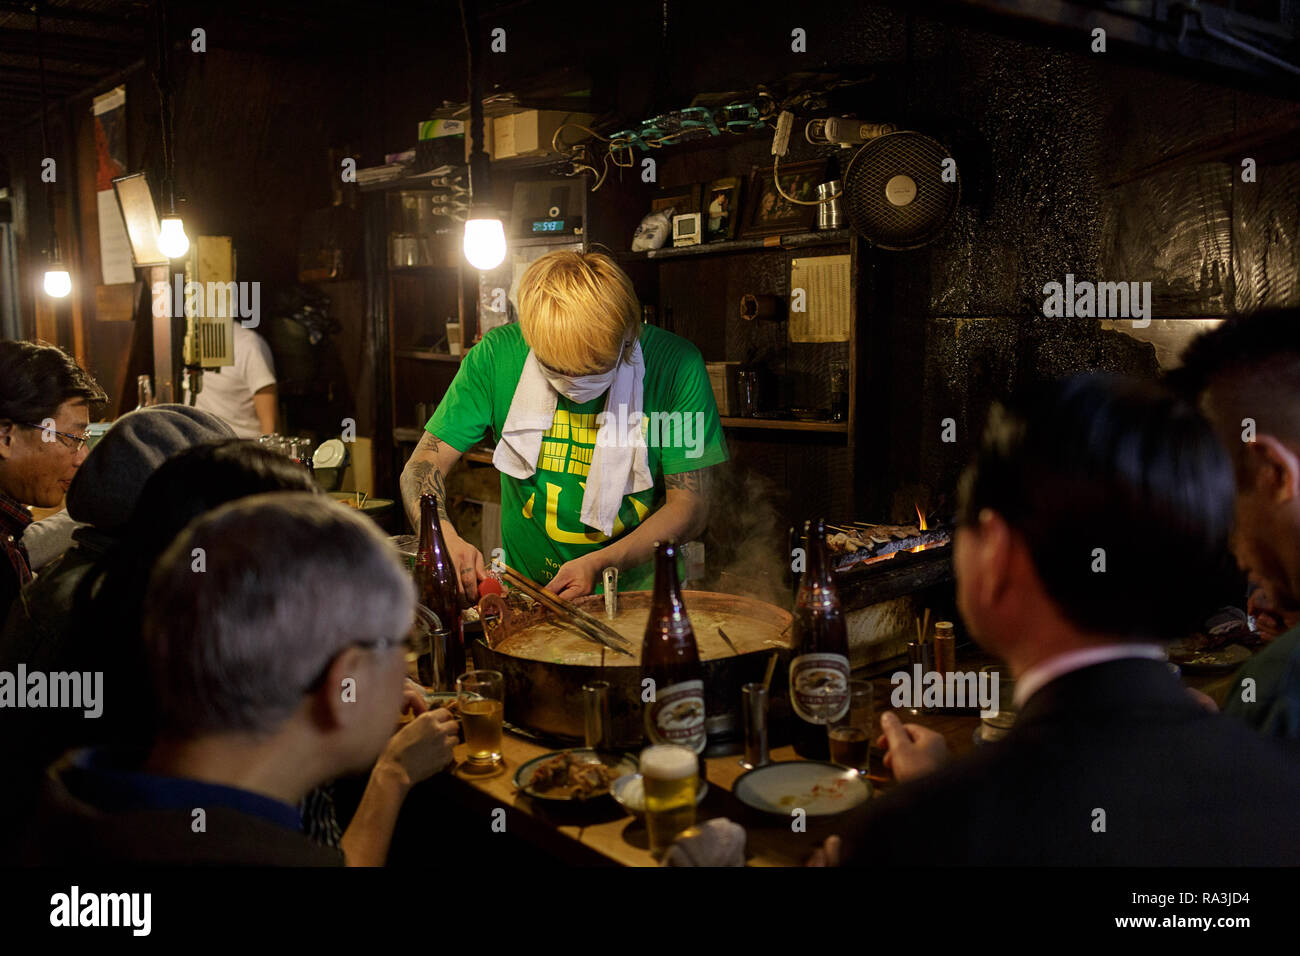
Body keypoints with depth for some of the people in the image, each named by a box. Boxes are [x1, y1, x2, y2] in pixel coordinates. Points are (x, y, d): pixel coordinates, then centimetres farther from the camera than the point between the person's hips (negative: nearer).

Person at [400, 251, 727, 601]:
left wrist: (600, 564, -22)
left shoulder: (674, 363, -13)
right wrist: (443, 537, -25)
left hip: (636, 589, -1)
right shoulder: (497, 355, -9)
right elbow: (424, 464, -4)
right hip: (525, 590, 2)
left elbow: (690, 506, -9)